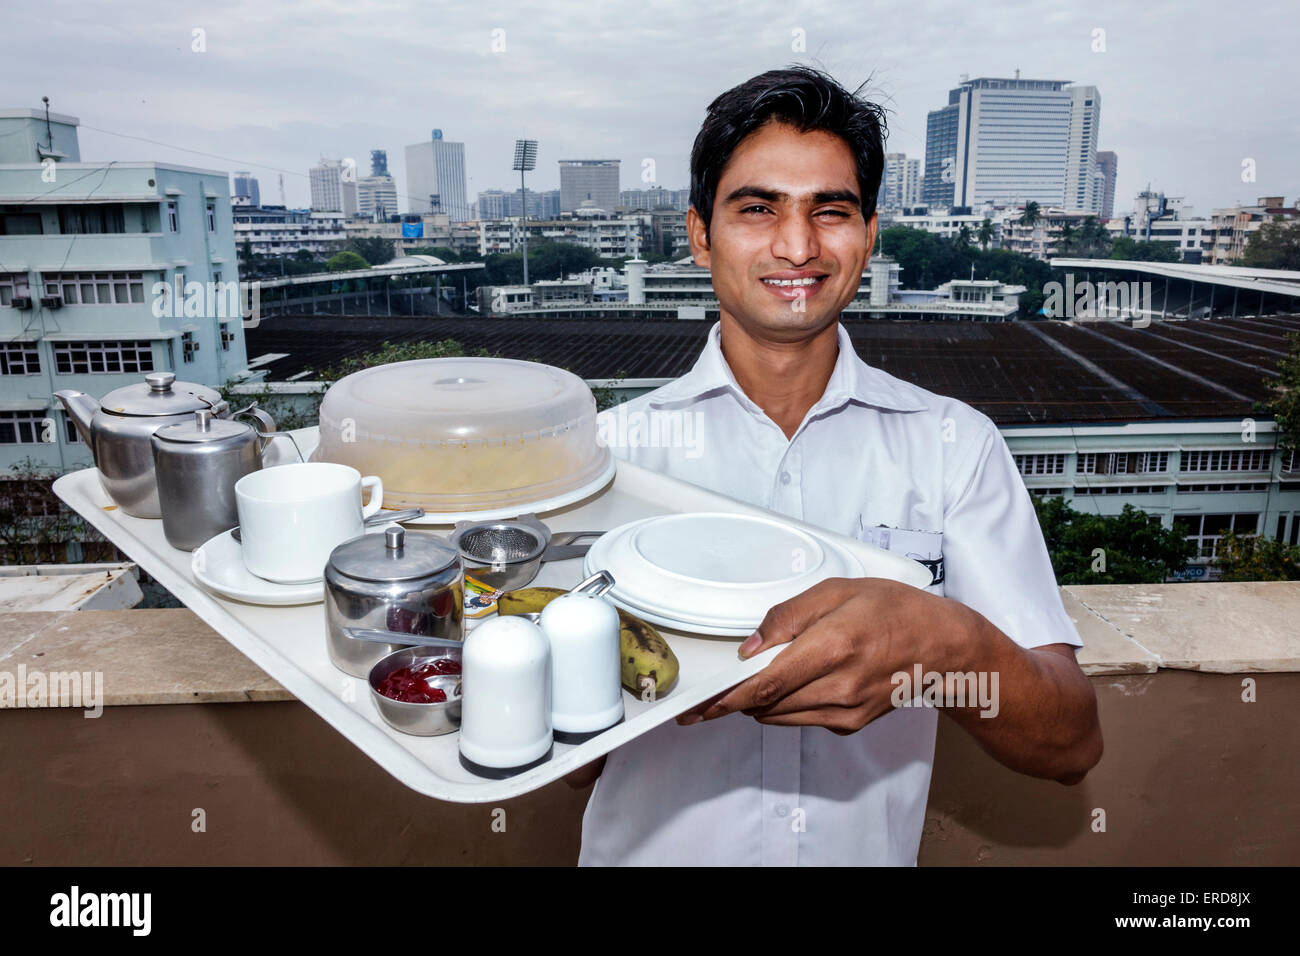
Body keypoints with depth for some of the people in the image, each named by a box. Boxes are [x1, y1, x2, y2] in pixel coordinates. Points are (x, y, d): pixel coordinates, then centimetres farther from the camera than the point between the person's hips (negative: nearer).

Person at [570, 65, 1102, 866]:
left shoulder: (956, 446, -8)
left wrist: (948, 648, -33)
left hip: (866, 850, 1)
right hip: (653, 847, 0)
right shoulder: (616, 446, -10)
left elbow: (1073, 747, -13)